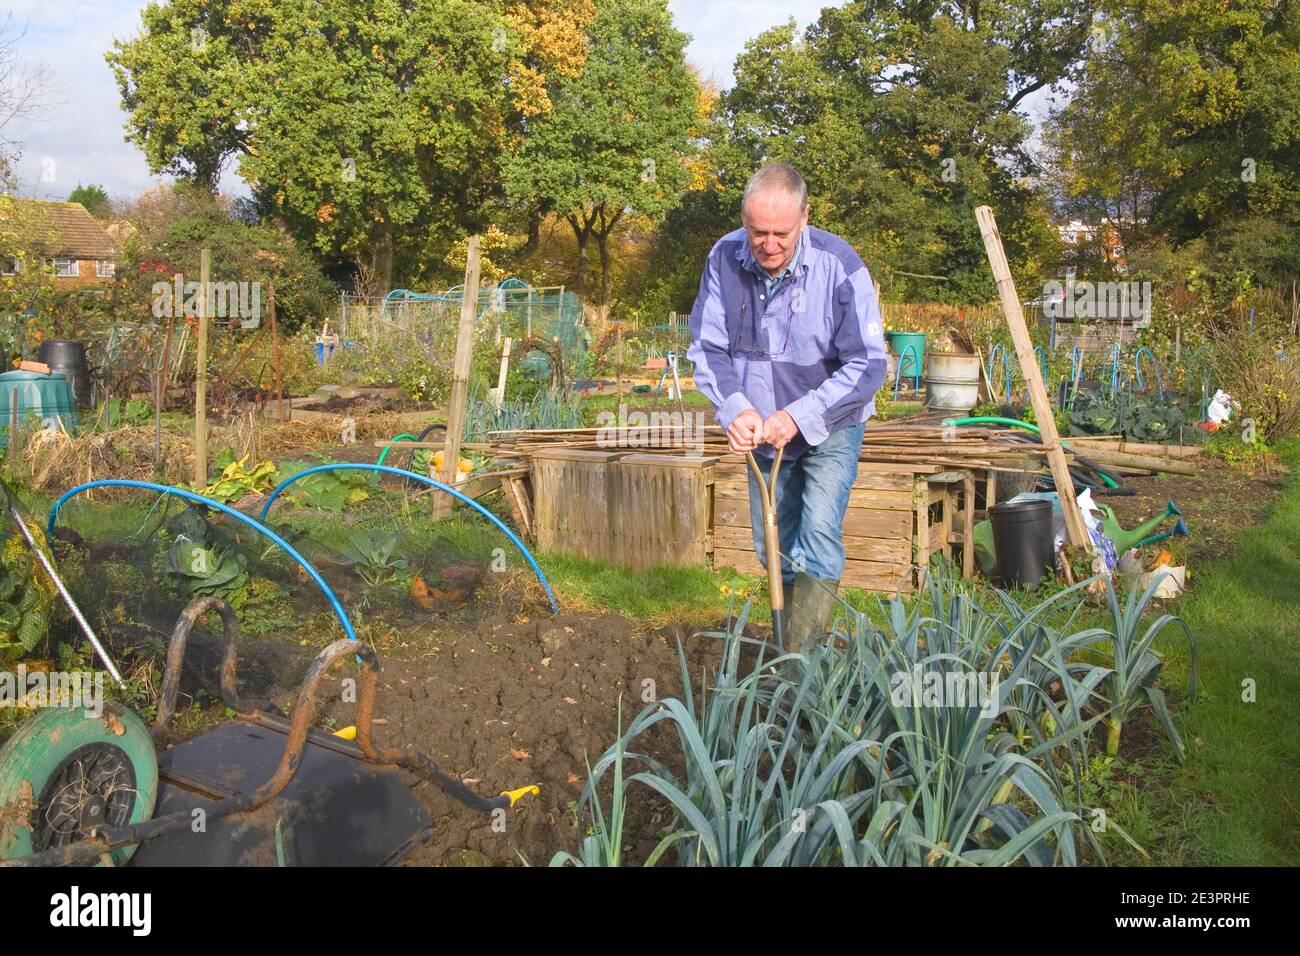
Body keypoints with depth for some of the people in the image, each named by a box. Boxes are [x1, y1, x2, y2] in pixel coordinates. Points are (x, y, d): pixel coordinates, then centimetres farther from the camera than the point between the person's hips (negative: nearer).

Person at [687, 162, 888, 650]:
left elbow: (867, 365, -22)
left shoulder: (839, 267, -24)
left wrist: (799, 416, -30)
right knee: (773, 545, 13)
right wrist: (735, 409, -25)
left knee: (818, 535, -16)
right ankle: (785, 645, 30)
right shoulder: (724, 259, -15)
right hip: (763, 432, 4)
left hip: (829, 429, -4)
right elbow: (706, 347, -8)